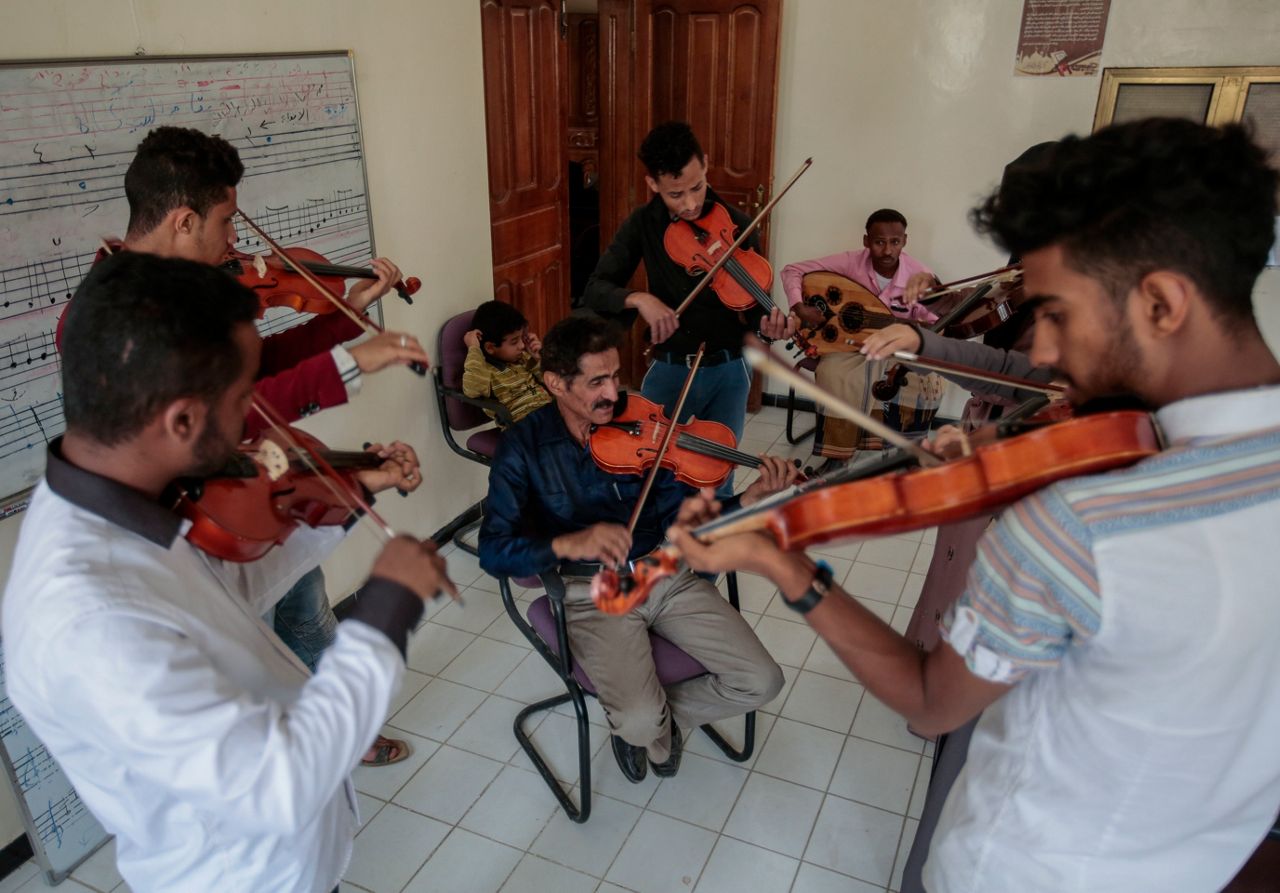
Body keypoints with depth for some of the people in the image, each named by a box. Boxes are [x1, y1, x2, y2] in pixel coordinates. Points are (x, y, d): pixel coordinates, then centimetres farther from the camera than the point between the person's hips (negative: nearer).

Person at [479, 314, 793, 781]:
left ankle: (664, 714, 20)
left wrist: (750, 499, -19)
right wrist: (568, 544, -33)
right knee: (640, 722, -24)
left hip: (666, 577, 3)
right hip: (593, 595, -3)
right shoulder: (524, 448, -8)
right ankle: (658, 730, 16)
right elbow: (494, 552, -14)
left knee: (761, 681, -8)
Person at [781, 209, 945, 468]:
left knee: (931, 384, -26)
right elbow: (792, 270, -7)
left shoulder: (918, 274, -10)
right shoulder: (850, 262, -12)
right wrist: (800, 307, -23)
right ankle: (838, 456, -16)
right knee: (834, 375, -34)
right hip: (850, 346, -1)